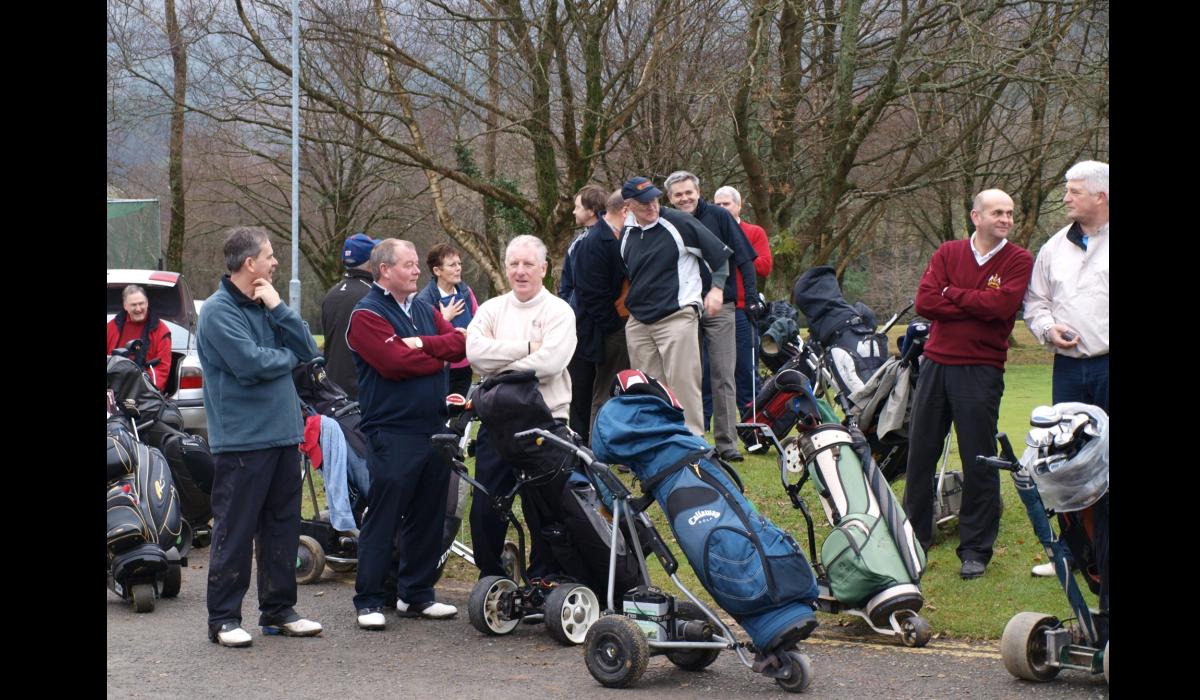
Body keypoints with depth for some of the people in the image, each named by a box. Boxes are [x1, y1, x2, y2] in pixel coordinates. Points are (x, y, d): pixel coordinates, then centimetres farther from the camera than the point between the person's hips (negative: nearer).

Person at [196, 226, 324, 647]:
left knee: (282, 526, 12)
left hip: (283, 435, 8)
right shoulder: (218, 311, -11)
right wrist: (288, 356, -4)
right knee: (235, 531, -3)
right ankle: (224, 618, 3)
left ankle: (278, 608, 21)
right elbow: (251, 363, -23)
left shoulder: (265, 305, 14)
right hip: (241, 439, -8)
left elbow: (308, 350, 5)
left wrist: (277, 309, -6)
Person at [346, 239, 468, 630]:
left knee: (428, 516, 11)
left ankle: (416, 594, 21)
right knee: (383, 519, -4)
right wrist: (439, 358, -4)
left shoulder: (423, 310, 17)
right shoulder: (367, 315, -7)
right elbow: (396, 363, -19)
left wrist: (424, 344, -13)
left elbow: (460, 343, 4)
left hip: (433, 428, 8)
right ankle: (369, 601, 2)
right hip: (392, 432, -7)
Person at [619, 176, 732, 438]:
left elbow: (719, 252, 0)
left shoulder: (679, 223, -5)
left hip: (677, 316, -6)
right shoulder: (627, 235, 11)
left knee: (683, 384, -11)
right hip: (638, 322, 6)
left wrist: (717, 288, -7)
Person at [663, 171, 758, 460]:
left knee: (722, 376, -5)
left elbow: (744, 258, 0)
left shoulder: (719, 217, 0)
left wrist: (752, 296, -7)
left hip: (719, 308, -2)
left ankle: (726, 442, -4)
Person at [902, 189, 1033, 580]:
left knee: (979, 462, 0)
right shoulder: (948, 254, 8)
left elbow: (1002, 305, -17)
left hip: (981, 370, -3)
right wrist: (978, 305, -13)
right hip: (936, 364, 3)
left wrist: (952, 294, -7)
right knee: (920, 453, 9)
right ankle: (915, 535, 22)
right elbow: (925, 302, -6)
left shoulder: (1019, 261, 0)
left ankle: (976, 549, 9)